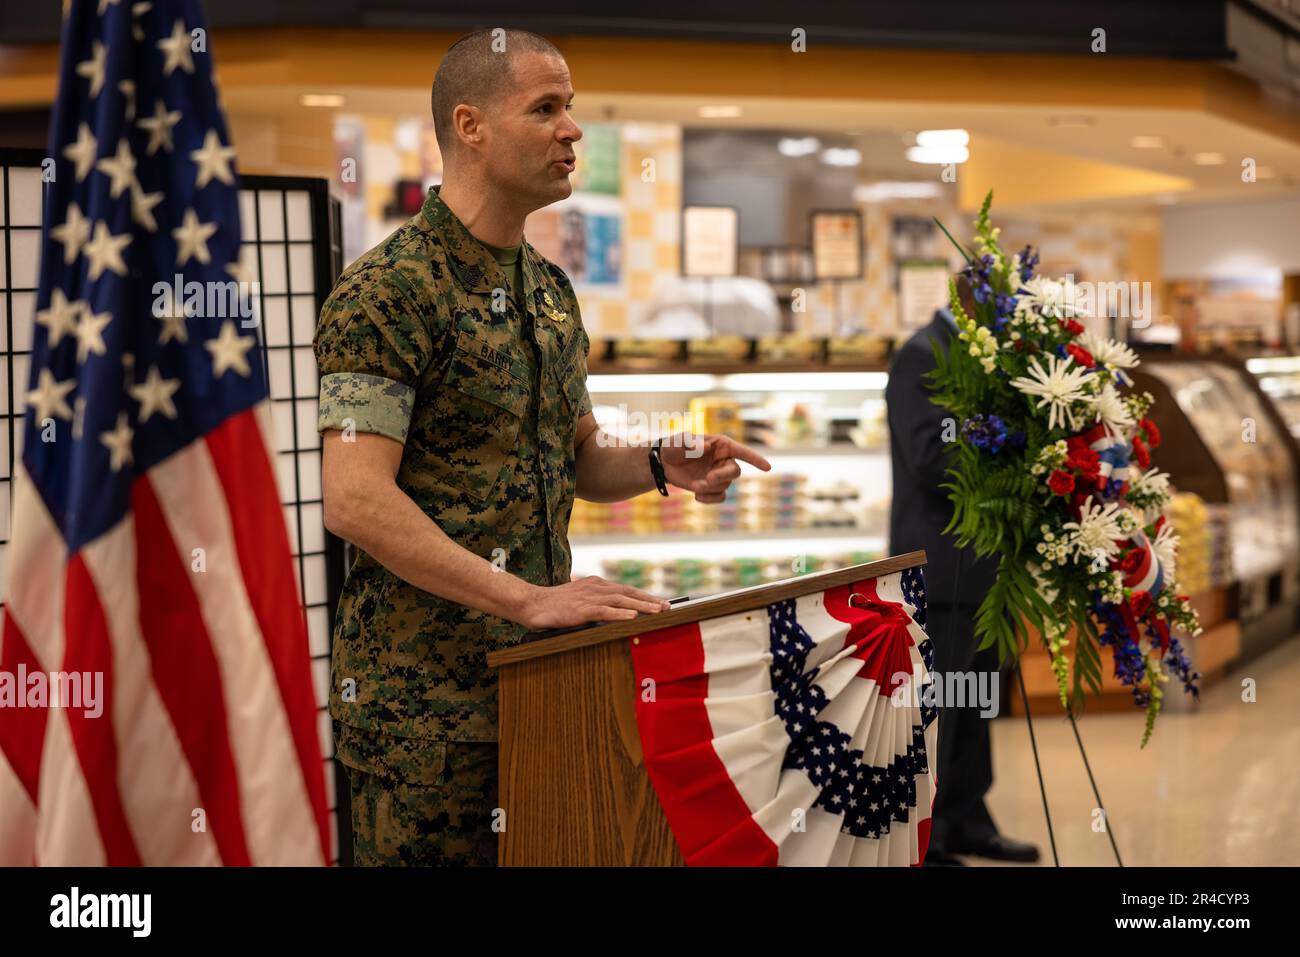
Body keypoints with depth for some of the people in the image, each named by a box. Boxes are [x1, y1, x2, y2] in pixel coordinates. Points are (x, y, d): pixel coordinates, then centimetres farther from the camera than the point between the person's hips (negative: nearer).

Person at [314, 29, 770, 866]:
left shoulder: (551, 290, 12)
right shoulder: (387, 294, -14)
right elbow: (355, 500, -23)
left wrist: (662, 465, -1)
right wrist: (530, 598, -27)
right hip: (425, 694, -8)